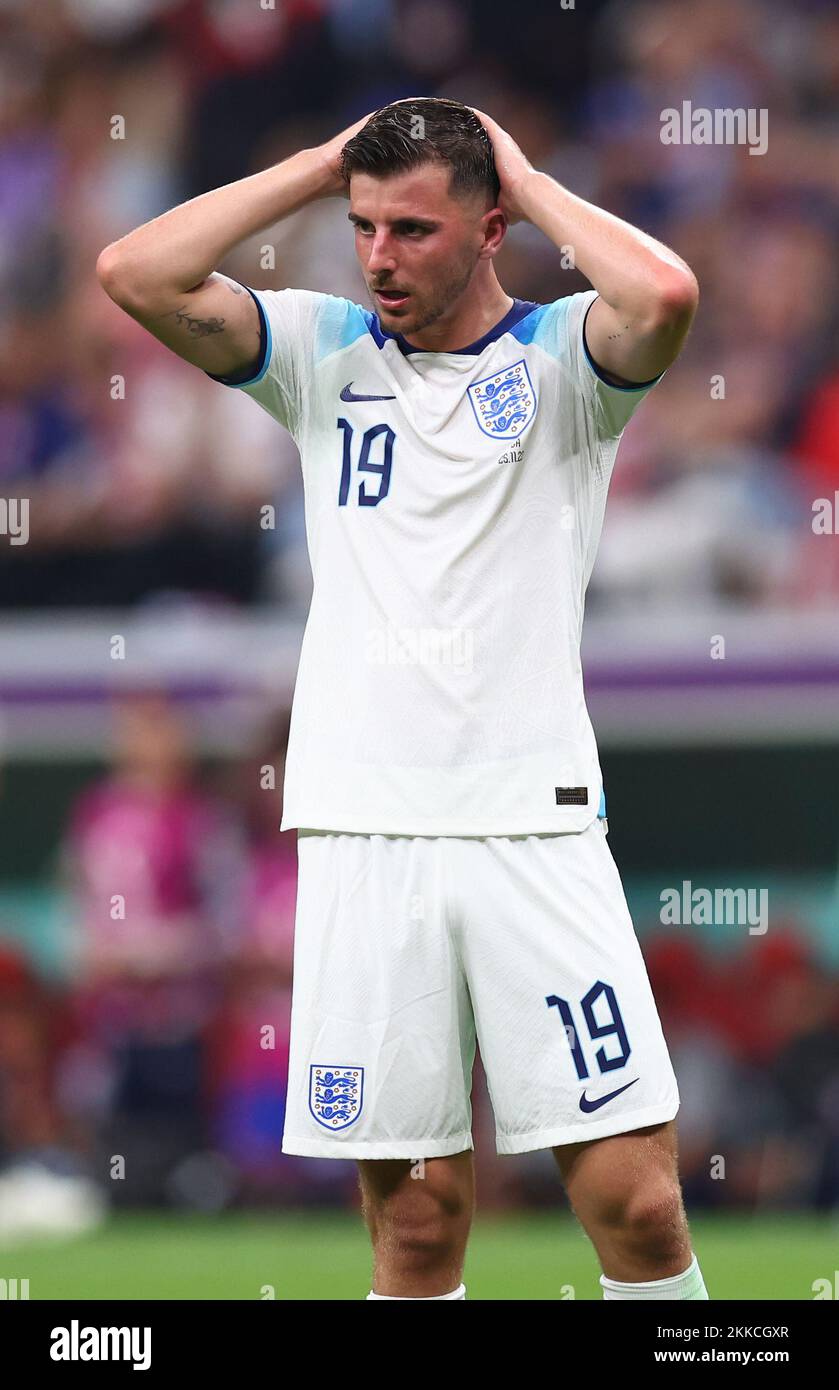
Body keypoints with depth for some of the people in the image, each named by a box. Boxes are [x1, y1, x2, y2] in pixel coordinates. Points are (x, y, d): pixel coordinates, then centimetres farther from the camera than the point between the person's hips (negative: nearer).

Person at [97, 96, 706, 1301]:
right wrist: (319, 170, 3)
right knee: (414, 1214, 1)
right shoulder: (326, 352, 12)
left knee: (634, 1199, -7)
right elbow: (136, 275, -1)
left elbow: (664, 295, -19)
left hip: (534, 828, -2)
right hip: (362, 834, 2)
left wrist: (528, 179, -4)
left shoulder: (563, 357, 4)